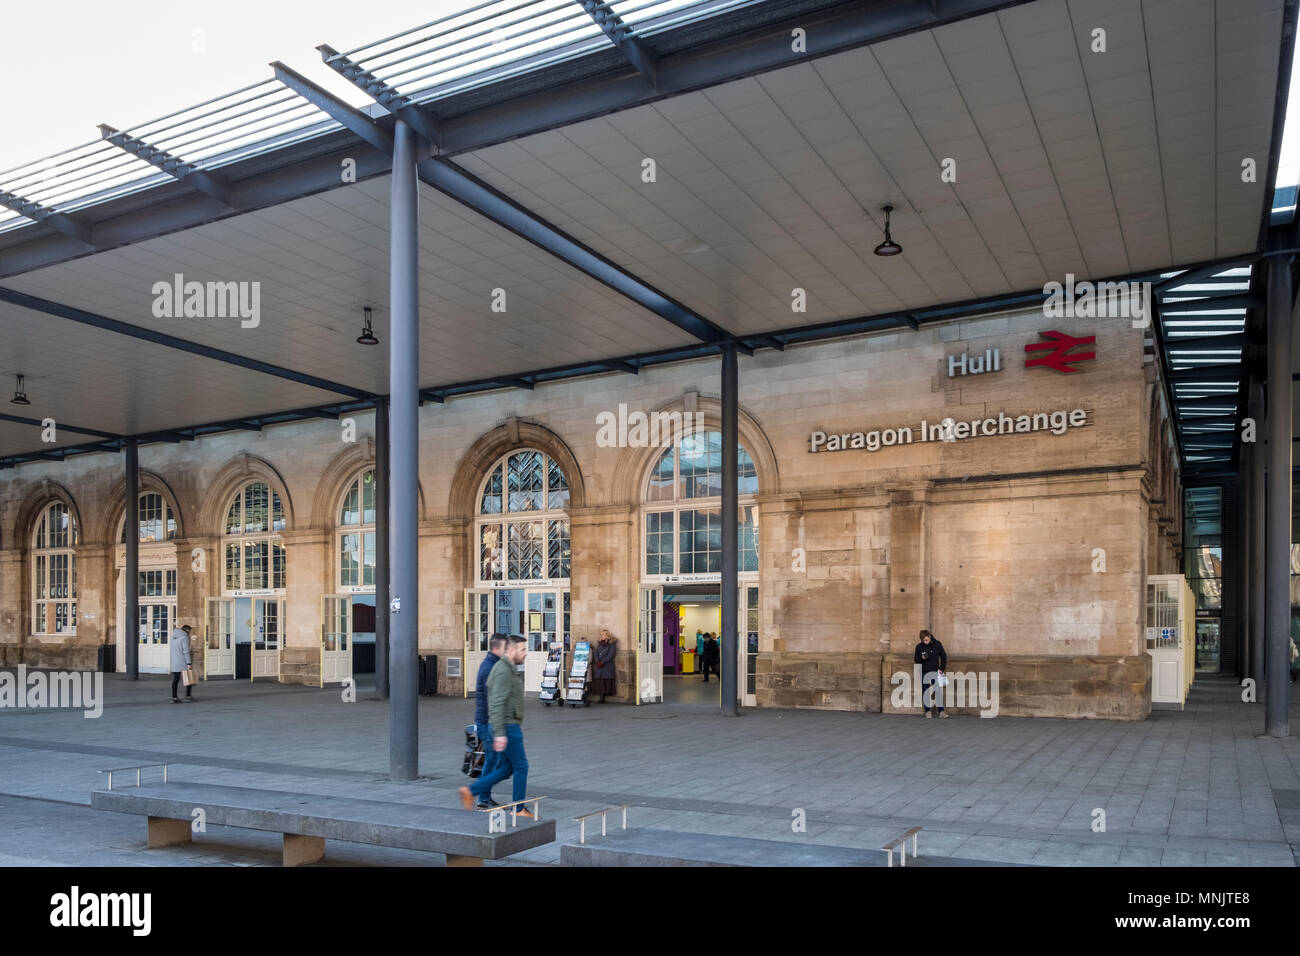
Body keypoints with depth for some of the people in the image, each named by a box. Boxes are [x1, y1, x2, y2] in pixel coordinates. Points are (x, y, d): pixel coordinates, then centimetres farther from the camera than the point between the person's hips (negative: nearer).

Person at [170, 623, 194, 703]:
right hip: (183, 662, -7)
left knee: (175, 680, 7)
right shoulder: (185, 637, -10)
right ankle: (188, 695, -3)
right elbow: (186, 651, -17)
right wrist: (189, 663, -17)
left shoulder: (173, 637, 14)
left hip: (174, 662, 7)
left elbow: (170, 650, 17)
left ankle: (174, 697, 6)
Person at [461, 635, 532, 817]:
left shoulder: (509, 669, 16)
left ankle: (471, 791, 11)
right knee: (521, 766, -1)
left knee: (506, 768, 11)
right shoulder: (503, 671, -17)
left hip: (510, 725, 10)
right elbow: (497, 704, -24)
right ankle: (519, 809, 9)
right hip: (507, 726, -10)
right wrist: (500, 733, -27)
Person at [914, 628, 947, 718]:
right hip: (924, 673, 1)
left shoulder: (937, 644, -4)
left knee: (938, 692, -8)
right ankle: (927, 711, 14)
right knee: (925, 692, 4)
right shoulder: (919, 647, -3)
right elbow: (916, 660, 5)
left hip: (935, 671, -1)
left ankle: (941, 711, -6)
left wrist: (942, 668, -2)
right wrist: (922, 658, -17)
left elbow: (943, 656, 5)